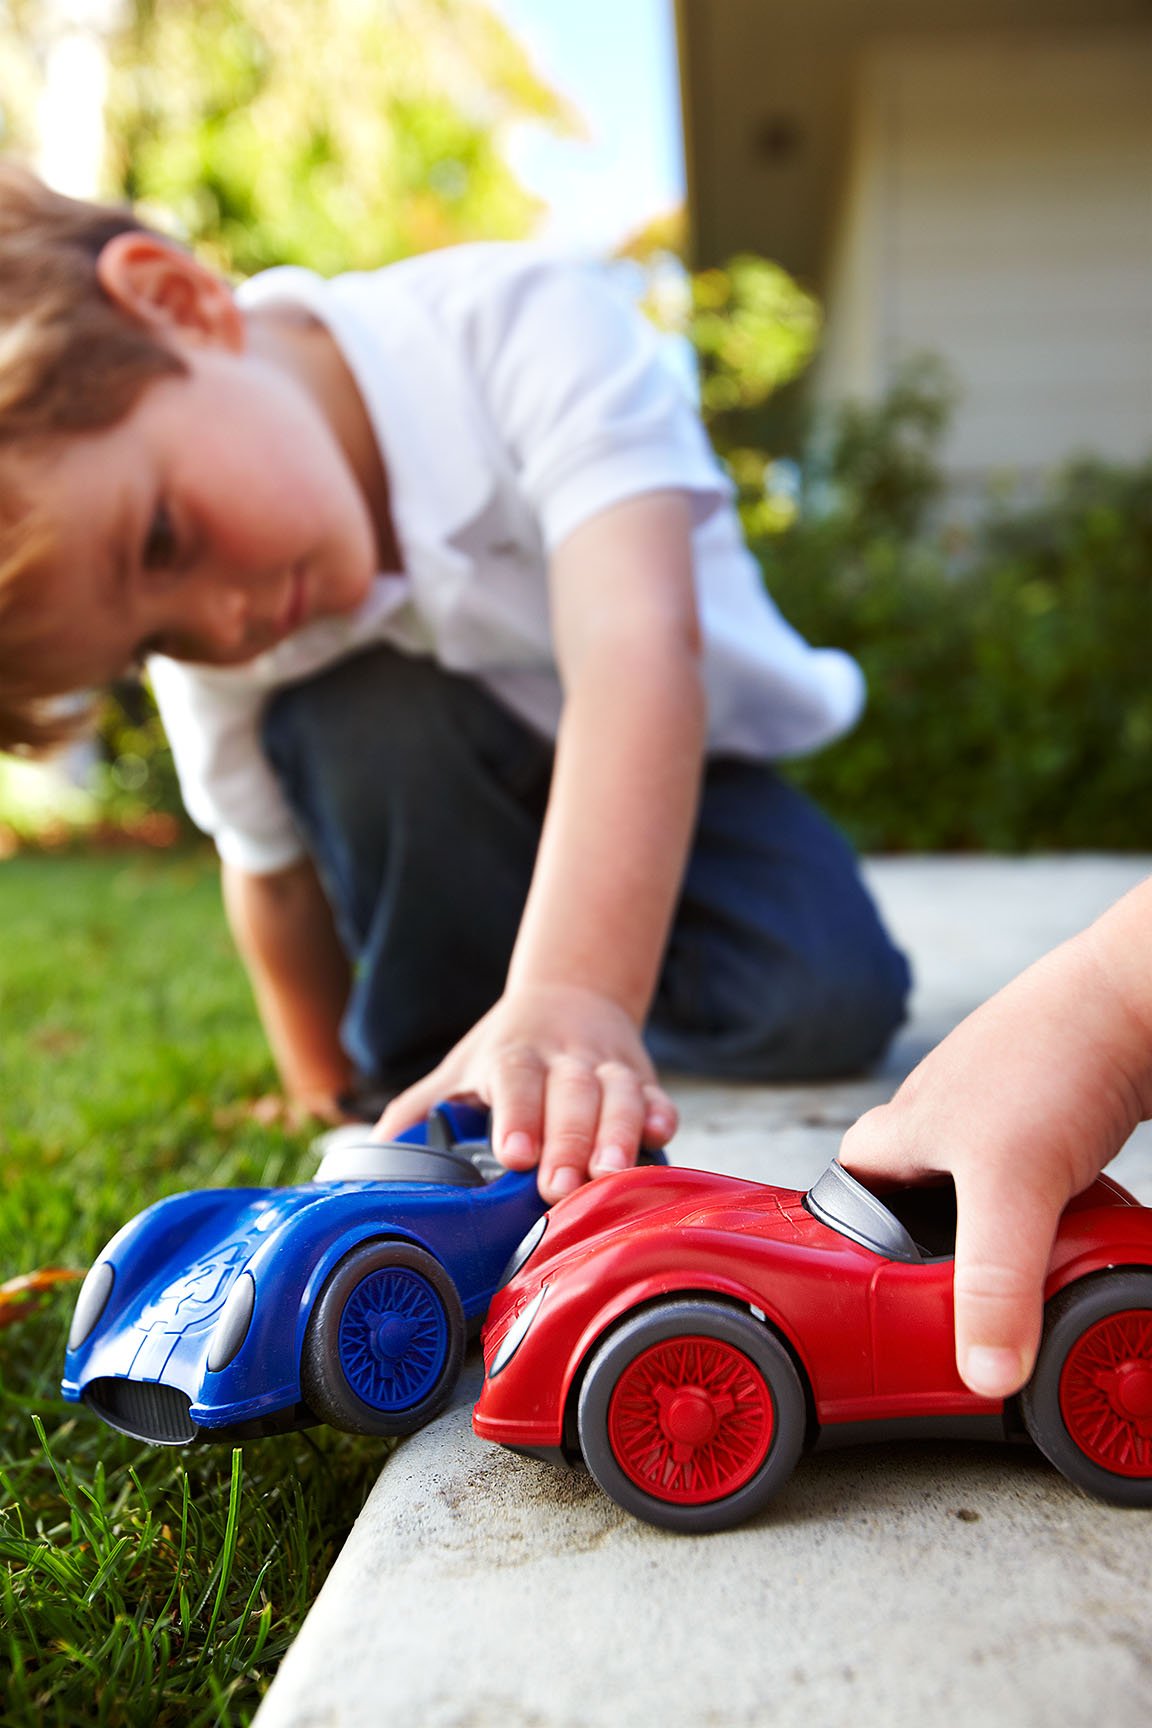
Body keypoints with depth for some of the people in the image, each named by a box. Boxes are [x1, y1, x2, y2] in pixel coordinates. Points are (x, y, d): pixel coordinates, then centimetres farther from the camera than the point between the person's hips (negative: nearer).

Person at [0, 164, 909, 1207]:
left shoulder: (521, 323, -35)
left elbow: (638, 640, -49)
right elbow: (273, 868, -8)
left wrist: (572, 990, -61)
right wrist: (331, 1094, 1)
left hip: (680, 756, -1)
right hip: (432, 813, 2)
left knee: (828, 998, -26)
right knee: (346, 717, -31)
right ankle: (422, 1048, -10)